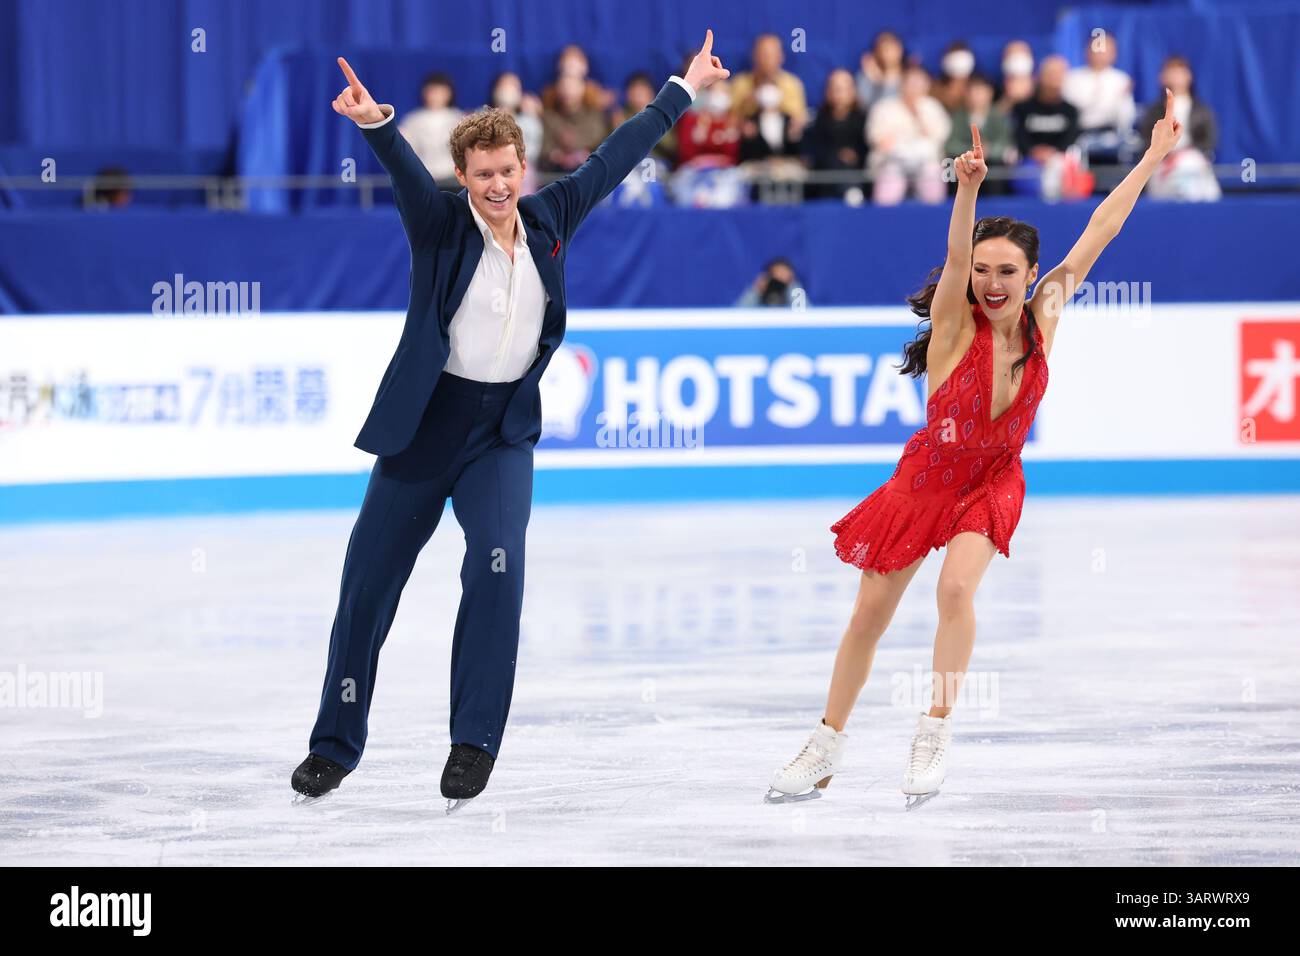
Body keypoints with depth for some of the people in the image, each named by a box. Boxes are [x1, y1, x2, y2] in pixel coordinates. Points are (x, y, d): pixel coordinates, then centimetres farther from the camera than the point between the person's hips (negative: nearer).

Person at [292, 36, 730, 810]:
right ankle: (337, 744, 23)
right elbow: (405, 168, -29)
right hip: (424, 425, -1)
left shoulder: (550, 219, 2)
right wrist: (375, 123, -50)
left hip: (505, 431, 2)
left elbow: (616, 157, 12)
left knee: (498, 561, -22)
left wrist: (684, 89, 20)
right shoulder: (441, 224, -9)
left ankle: (476, 741, -14)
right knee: (369, 580, 5)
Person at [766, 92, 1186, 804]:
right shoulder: (956, 325, -20)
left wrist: (1154, 157, -5)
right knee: (870, 612, 3)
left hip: (994, 480, 1)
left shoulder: (1041, 320, -11)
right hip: (928, 472, -1)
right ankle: (826, 748, 18)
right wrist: (968, 188, -58)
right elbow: (954, 253, -39)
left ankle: (935, 732, -12)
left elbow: (1099, 232, -8)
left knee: (956, 587, -25)